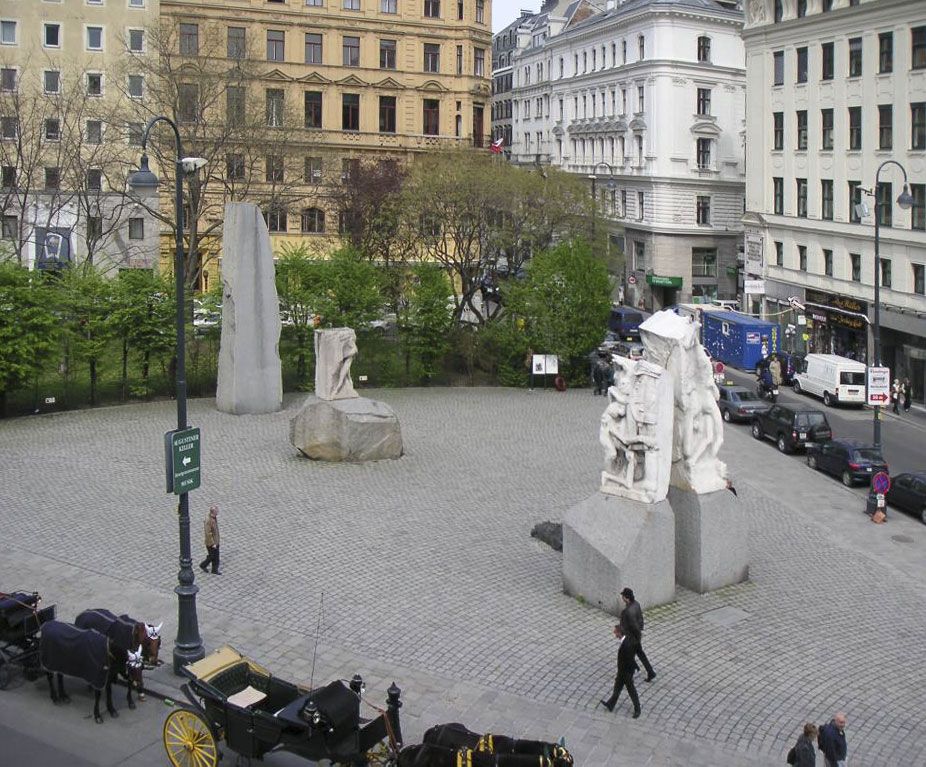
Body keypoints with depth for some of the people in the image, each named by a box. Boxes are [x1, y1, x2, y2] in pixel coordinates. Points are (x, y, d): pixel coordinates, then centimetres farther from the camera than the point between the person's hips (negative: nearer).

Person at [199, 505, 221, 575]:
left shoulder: (214, 517, -6)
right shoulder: (208, 520, -34)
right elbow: (208, 534, -28)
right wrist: (213, 544, -21)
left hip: (215, 540, 9)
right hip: (211, 542, -9)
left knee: (216, 555, 18)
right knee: (212, 556, 9)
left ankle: (215, 570, 31)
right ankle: (203, 565, 33)